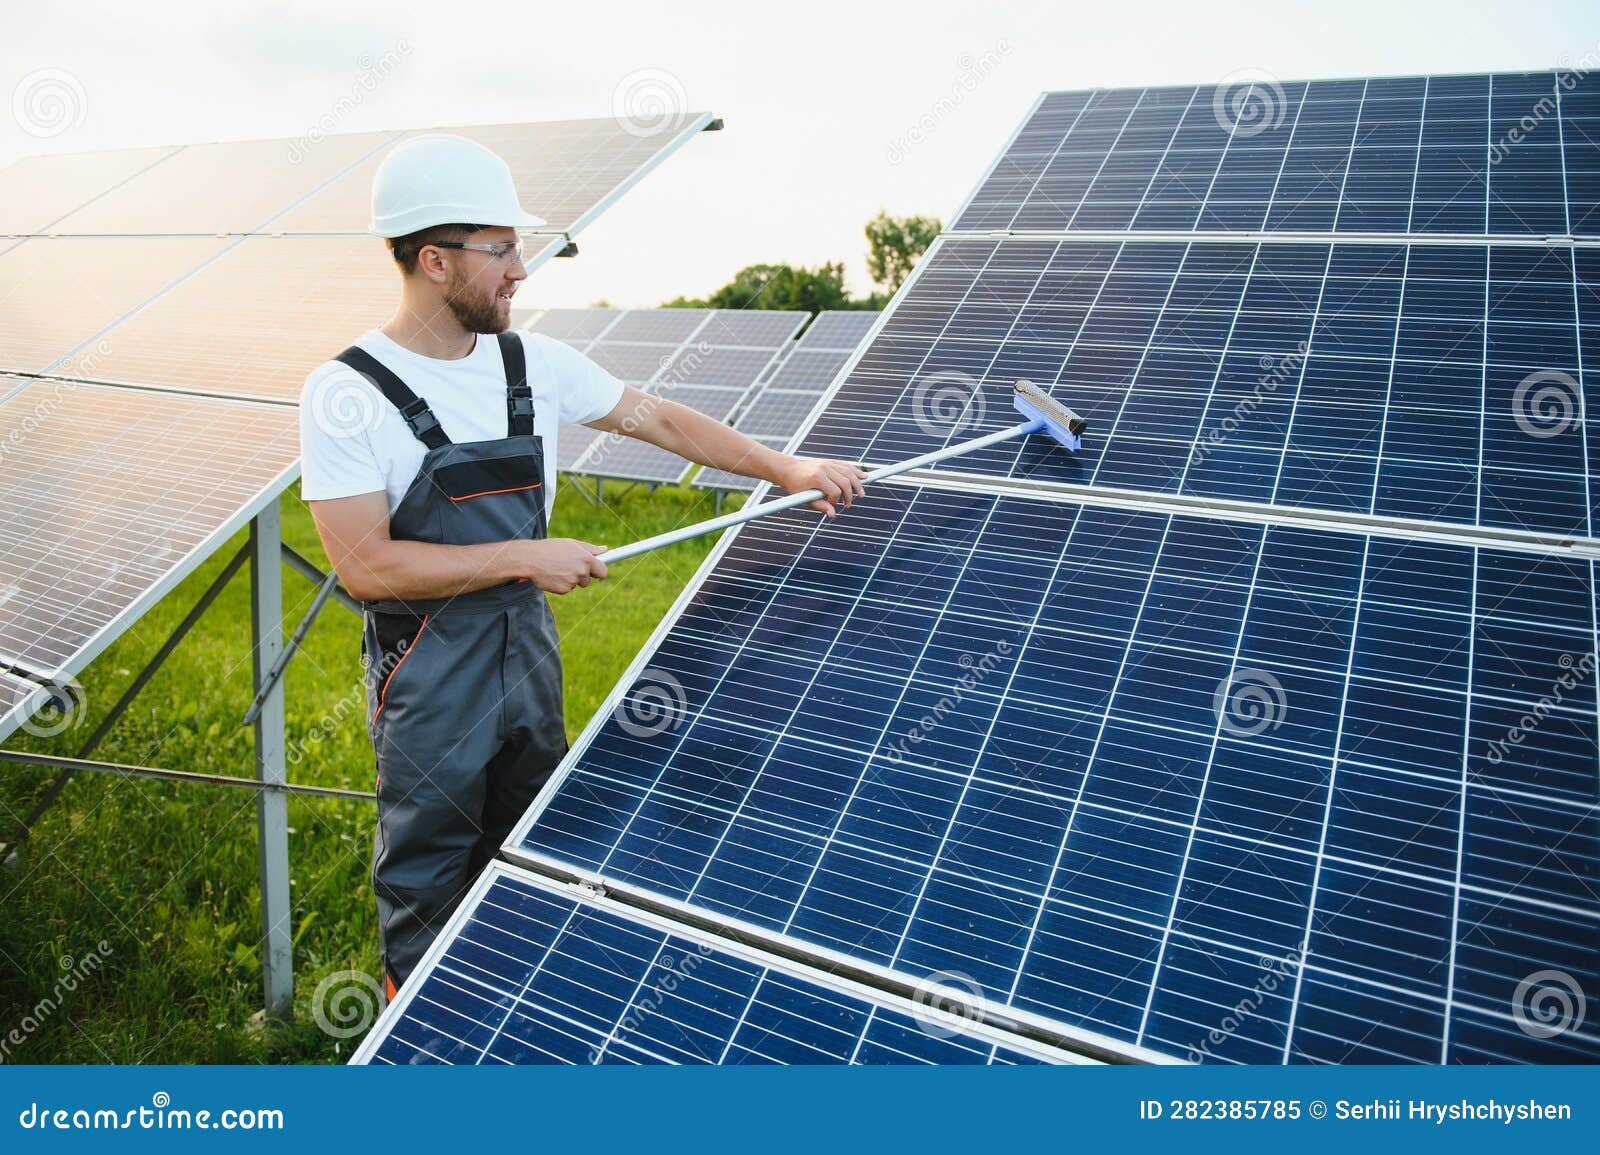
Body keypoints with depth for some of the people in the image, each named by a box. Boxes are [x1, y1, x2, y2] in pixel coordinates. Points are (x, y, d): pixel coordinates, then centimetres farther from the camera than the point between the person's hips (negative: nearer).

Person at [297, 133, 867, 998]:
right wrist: (524, 557, -23)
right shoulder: (346, 396, -18)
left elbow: (658, 419, 7)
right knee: (429, 888, 12)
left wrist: (783, 468, 3)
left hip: (529, 647, 6)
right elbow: (366, 565, -23)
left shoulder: (534, 364, -2)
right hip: (427, 677, -5)